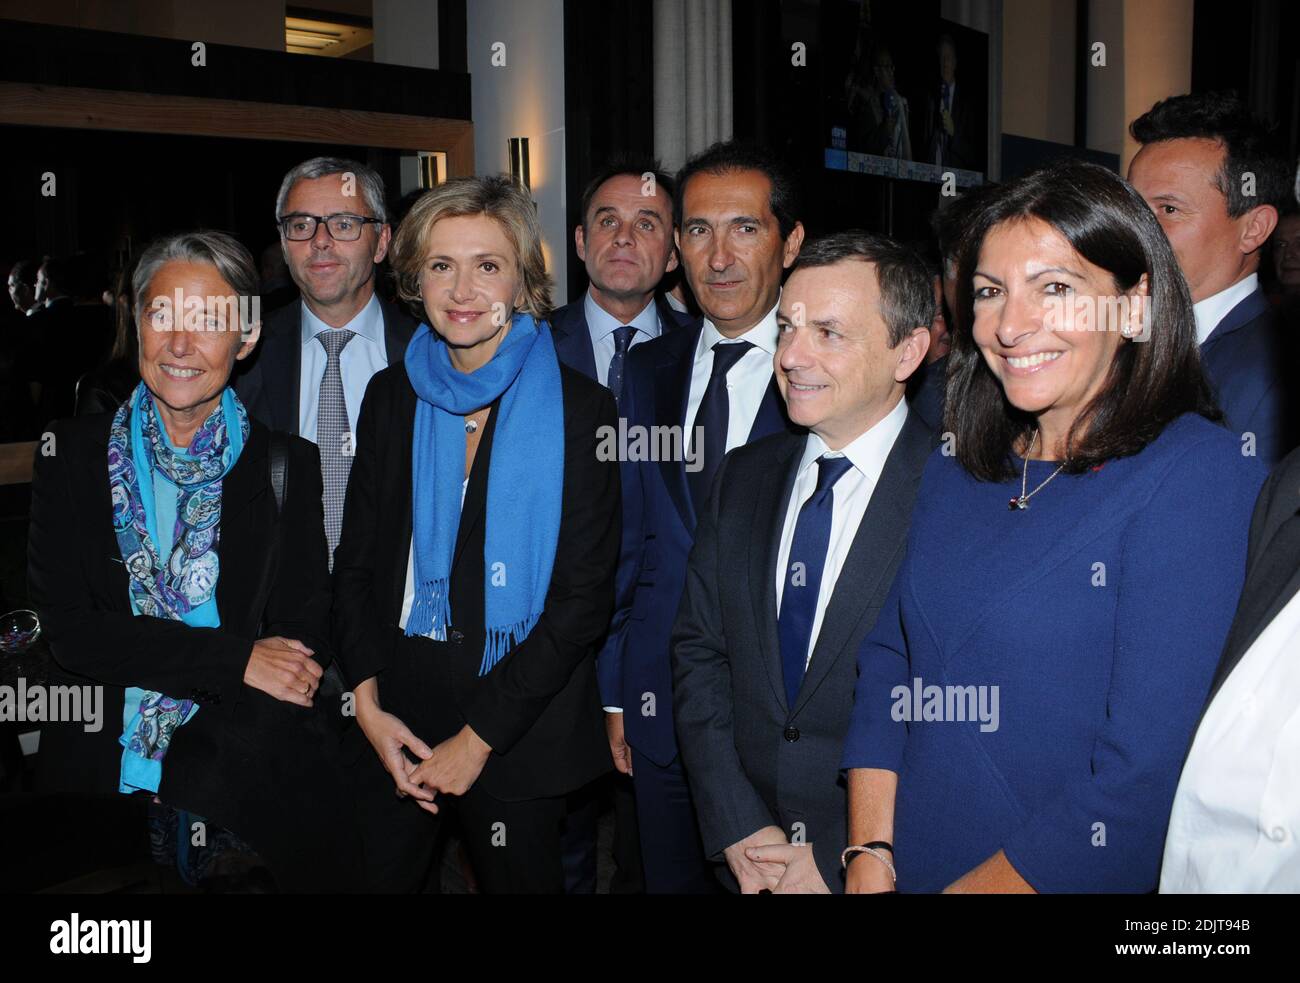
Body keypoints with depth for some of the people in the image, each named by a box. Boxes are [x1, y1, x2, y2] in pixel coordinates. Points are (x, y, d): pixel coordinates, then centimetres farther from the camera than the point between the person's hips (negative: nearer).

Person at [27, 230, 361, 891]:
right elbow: (67, 627, -6)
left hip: (247, 788, 0)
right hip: (102, 774, 1)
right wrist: (239, 659, -16)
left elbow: (306, 639, -5)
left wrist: (184, 774, -18)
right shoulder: (74, 455, 3)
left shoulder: (288, 467, 1)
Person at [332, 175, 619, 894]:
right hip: (394, 719, 3)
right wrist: (368, 702, -7)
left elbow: (582, 597, -11)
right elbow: (356, 562, 7)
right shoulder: (392, 397, 4)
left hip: (521, 733, -3)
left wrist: (478, 737, -12)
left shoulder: (579, 409, -8)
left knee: (518, 879, 12)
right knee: (378, 876, 13)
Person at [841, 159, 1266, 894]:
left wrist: (965, 887, -16)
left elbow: (1147, 784, -22)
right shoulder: (958, 469, 2)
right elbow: (889, 665, 5)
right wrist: (869, 863, -7)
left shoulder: (1201, 478, -18)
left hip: (1080, 876, -5)